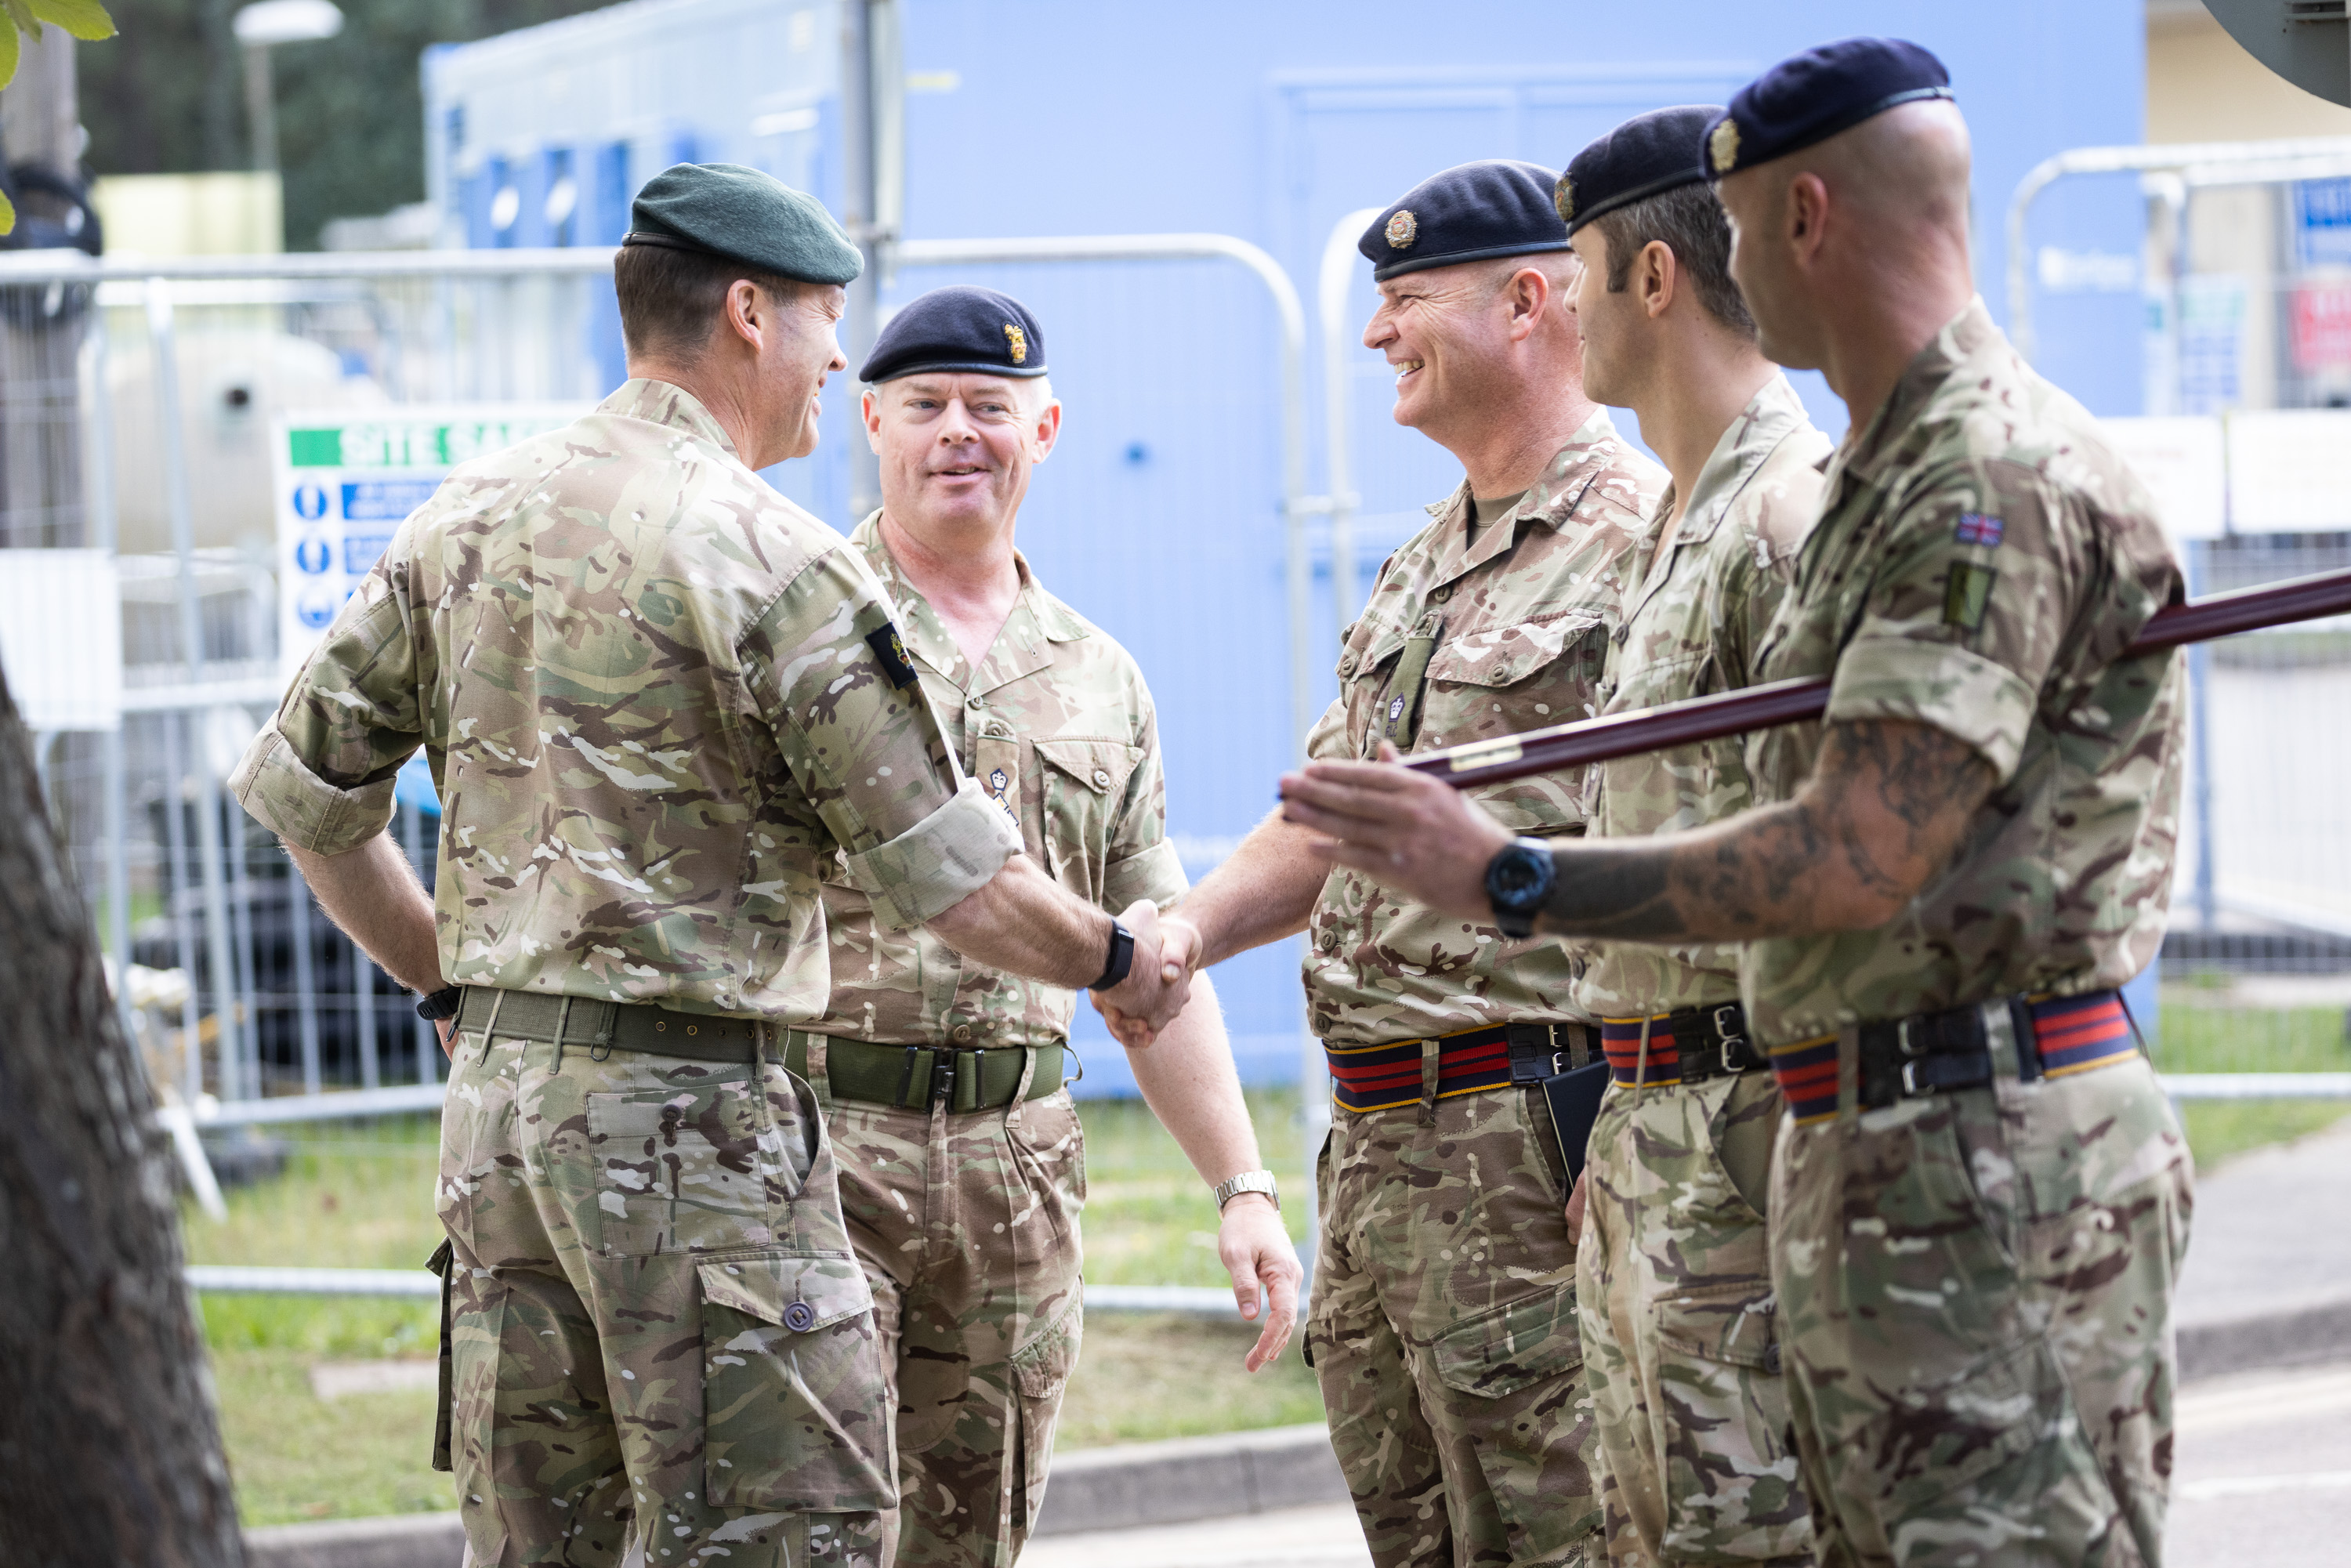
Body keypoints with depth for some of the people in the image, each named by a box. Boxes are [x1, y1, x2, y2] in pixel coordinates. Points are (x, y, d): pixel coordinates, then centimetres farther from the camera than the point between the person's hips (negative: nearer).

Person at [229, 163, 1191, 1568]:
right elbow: (952, 880, -10)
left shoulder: (466, 518, 9)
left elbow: (304, 787, 14)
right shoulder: (774, 561, -12)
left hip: (496, 1088, 8)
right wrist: (1120, 960, 7)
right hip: (692, 1107, -8)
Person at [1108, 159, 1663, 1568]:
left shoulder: (1642, 544, -11)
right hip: (1374, 1148, 10)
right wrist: (1186, 931, 6)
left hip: (1531, 1146, -10)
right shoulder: (1427, 562, 21)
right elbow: (1329, 820, 26)